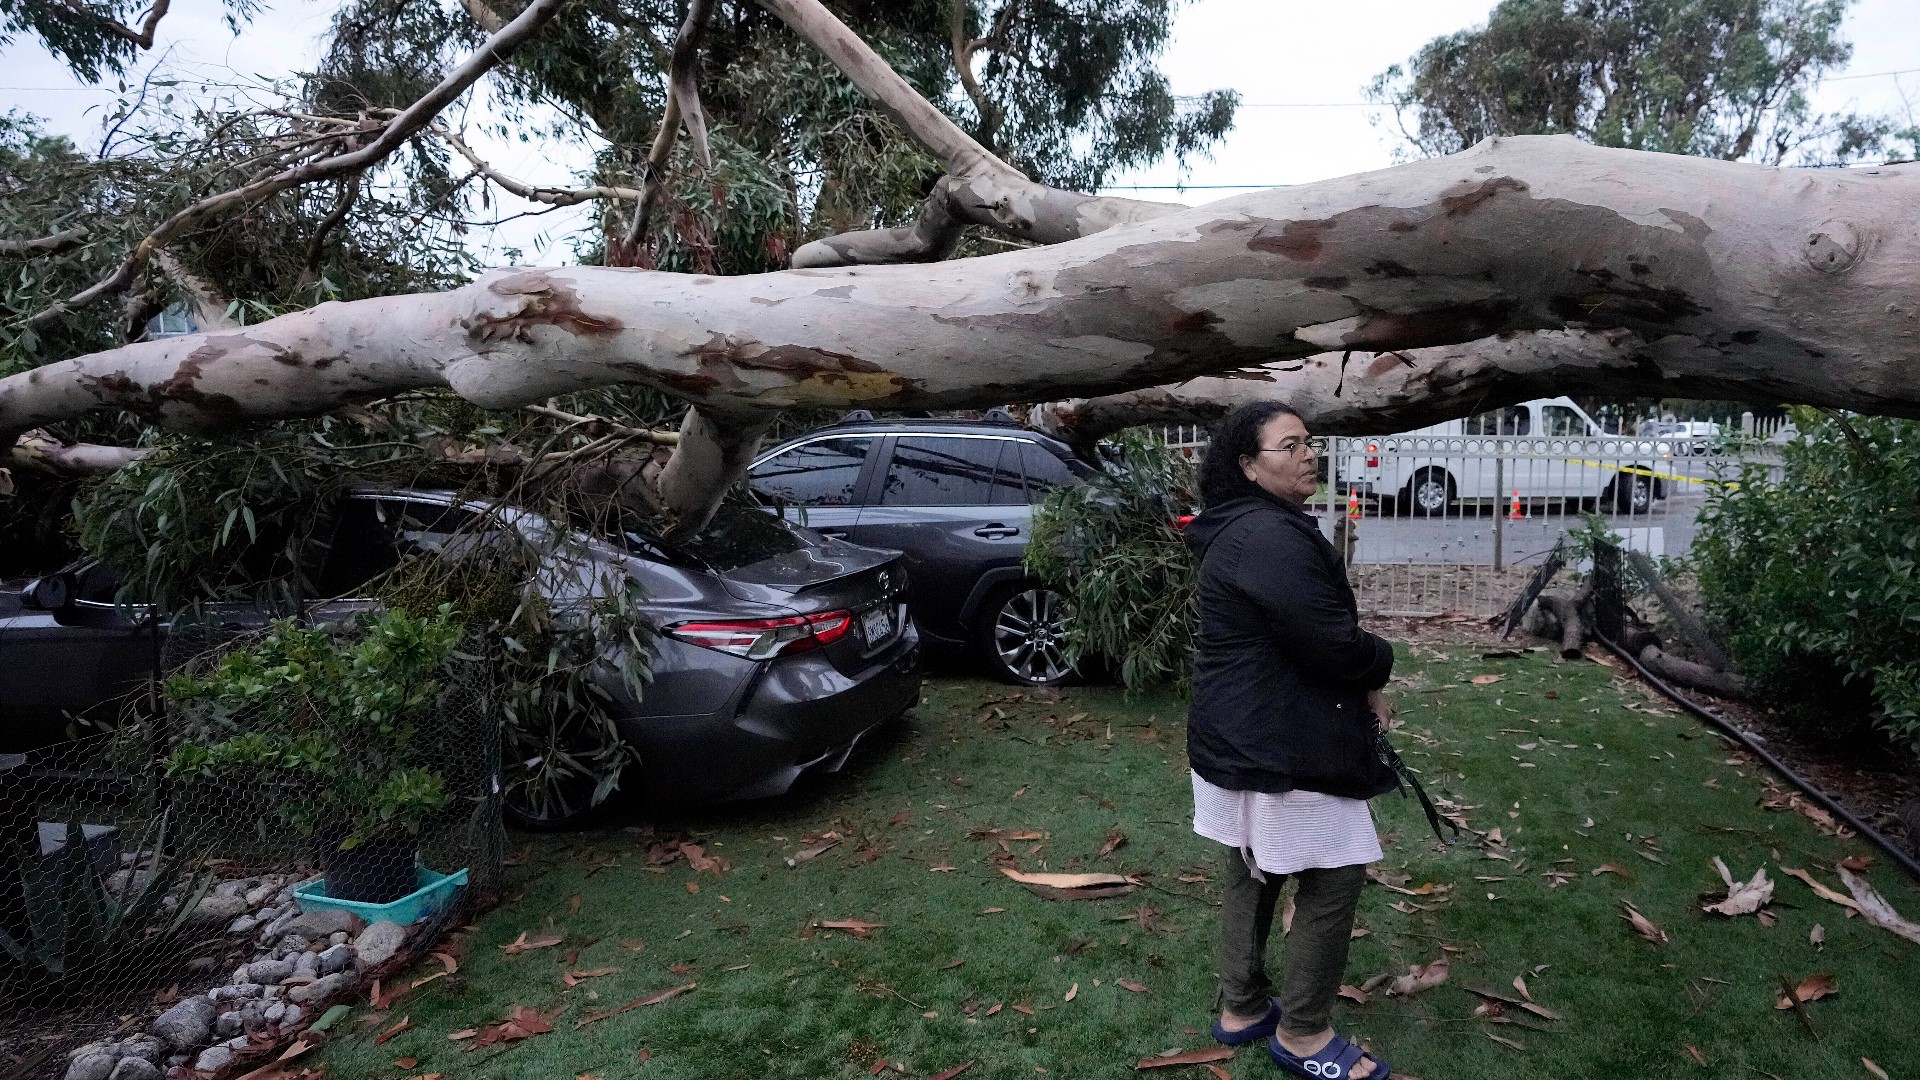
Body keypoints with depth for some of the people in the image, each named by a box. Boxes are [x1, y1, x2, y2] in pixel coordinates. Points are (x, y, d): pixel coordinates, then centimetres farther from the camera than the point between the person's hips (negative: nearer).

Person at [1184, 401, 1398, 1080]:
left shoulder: (1247, 531, 13)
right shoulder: (1271, 537, -22)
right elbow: (1332, 642, -24)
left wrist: (1361, 688, 5)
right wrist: (1379, 664, -3)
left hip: (1242, 741, 11)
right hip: (1278, 749, -11)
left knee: (1252, 873, 20)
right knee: (1334, 877, 3)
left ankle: (1242, 1008, 34)